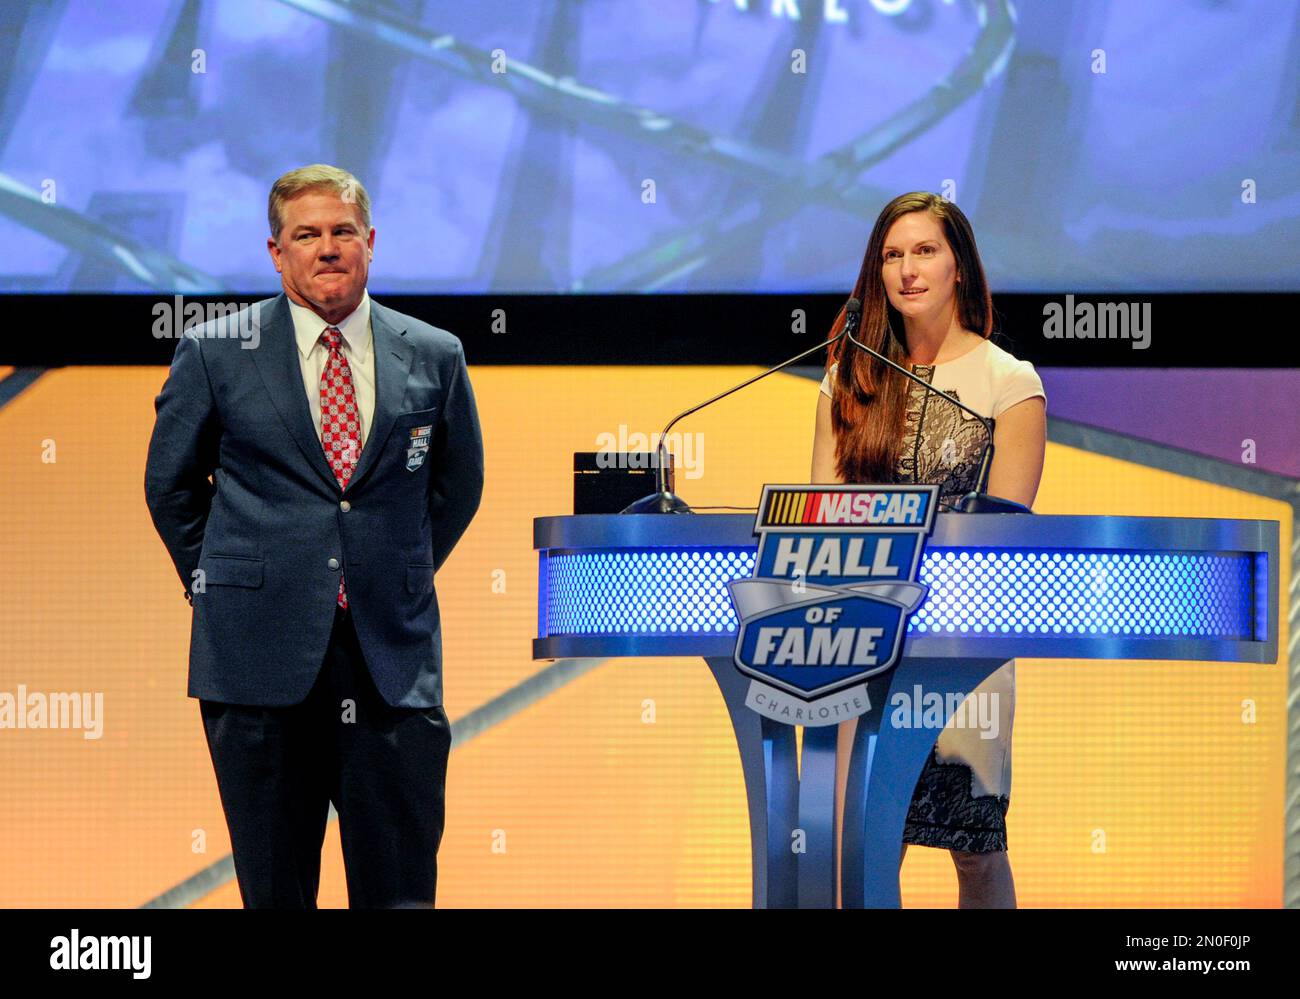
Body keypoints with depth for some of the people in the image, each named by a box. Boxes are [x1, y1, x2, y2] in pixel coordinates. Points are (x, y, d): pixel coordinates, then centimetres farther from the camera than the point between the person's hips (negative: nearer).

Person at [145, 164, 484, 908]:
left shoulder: (434, 357, 7)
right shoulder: (214, 355, 3)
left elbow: (459, 483, 21)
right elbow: (171, 484, 15)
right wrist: (218, 586, 11)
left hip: (393, 656, 1)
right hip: (260, 658, -1)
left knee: (402, 886, -2)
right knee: (275, 887, 4)